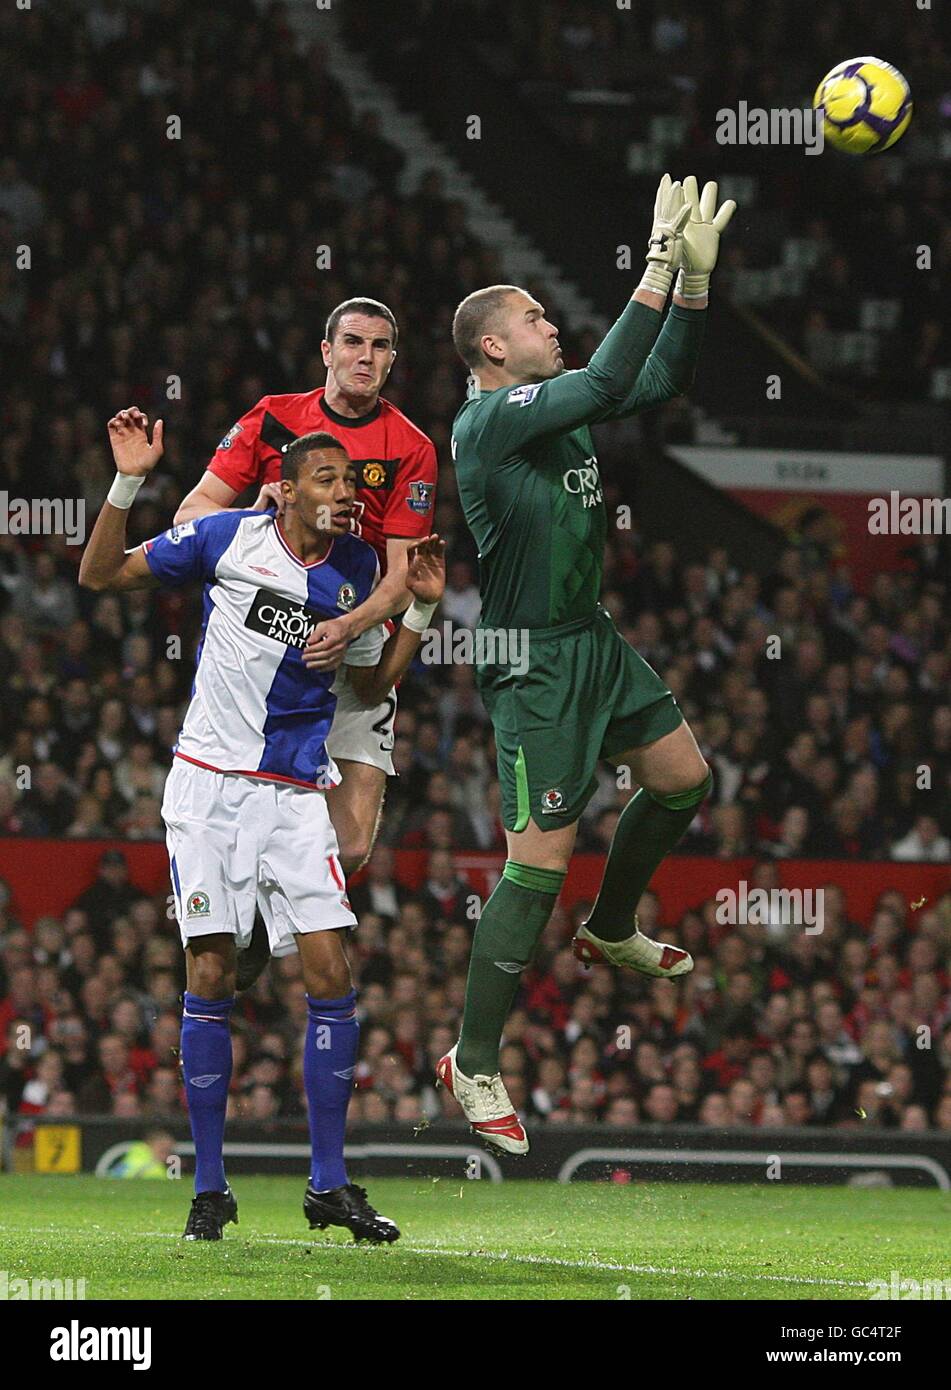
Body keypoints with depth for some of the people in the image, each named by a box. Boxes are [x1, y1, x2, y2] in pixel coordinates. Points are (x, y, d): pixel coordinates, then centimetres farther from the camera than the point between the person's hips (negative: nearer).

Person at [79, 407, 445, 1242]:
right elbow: (101, 576, 1)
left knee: (331, 970, -7)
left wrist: (422, 610, 8)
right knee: (210, 976, -3)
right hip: (211, 787, -3)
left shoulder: (357, 568, 7)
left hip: (297, 795, 3)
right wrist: (128, 483, -11)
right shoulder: (230, 537, -3)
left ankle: (330, 1185, 2)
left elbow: (370, 685, 19)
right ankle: (209, 1187, 7)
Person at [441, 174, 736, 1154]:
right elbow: (610, 380, -30)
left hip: (593, 640, 9)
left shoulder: (555, 405, 7)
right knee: (540, 865, -9)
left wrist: (696, 273, -3)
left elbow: (663, 378, 10)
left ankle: (610, 932, 43)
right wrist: (661, 262, -27)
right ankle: (473, 1066, -1)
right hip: (535, 666, -9)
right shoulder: (488, 421, -19)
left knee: (682, 778, 20)